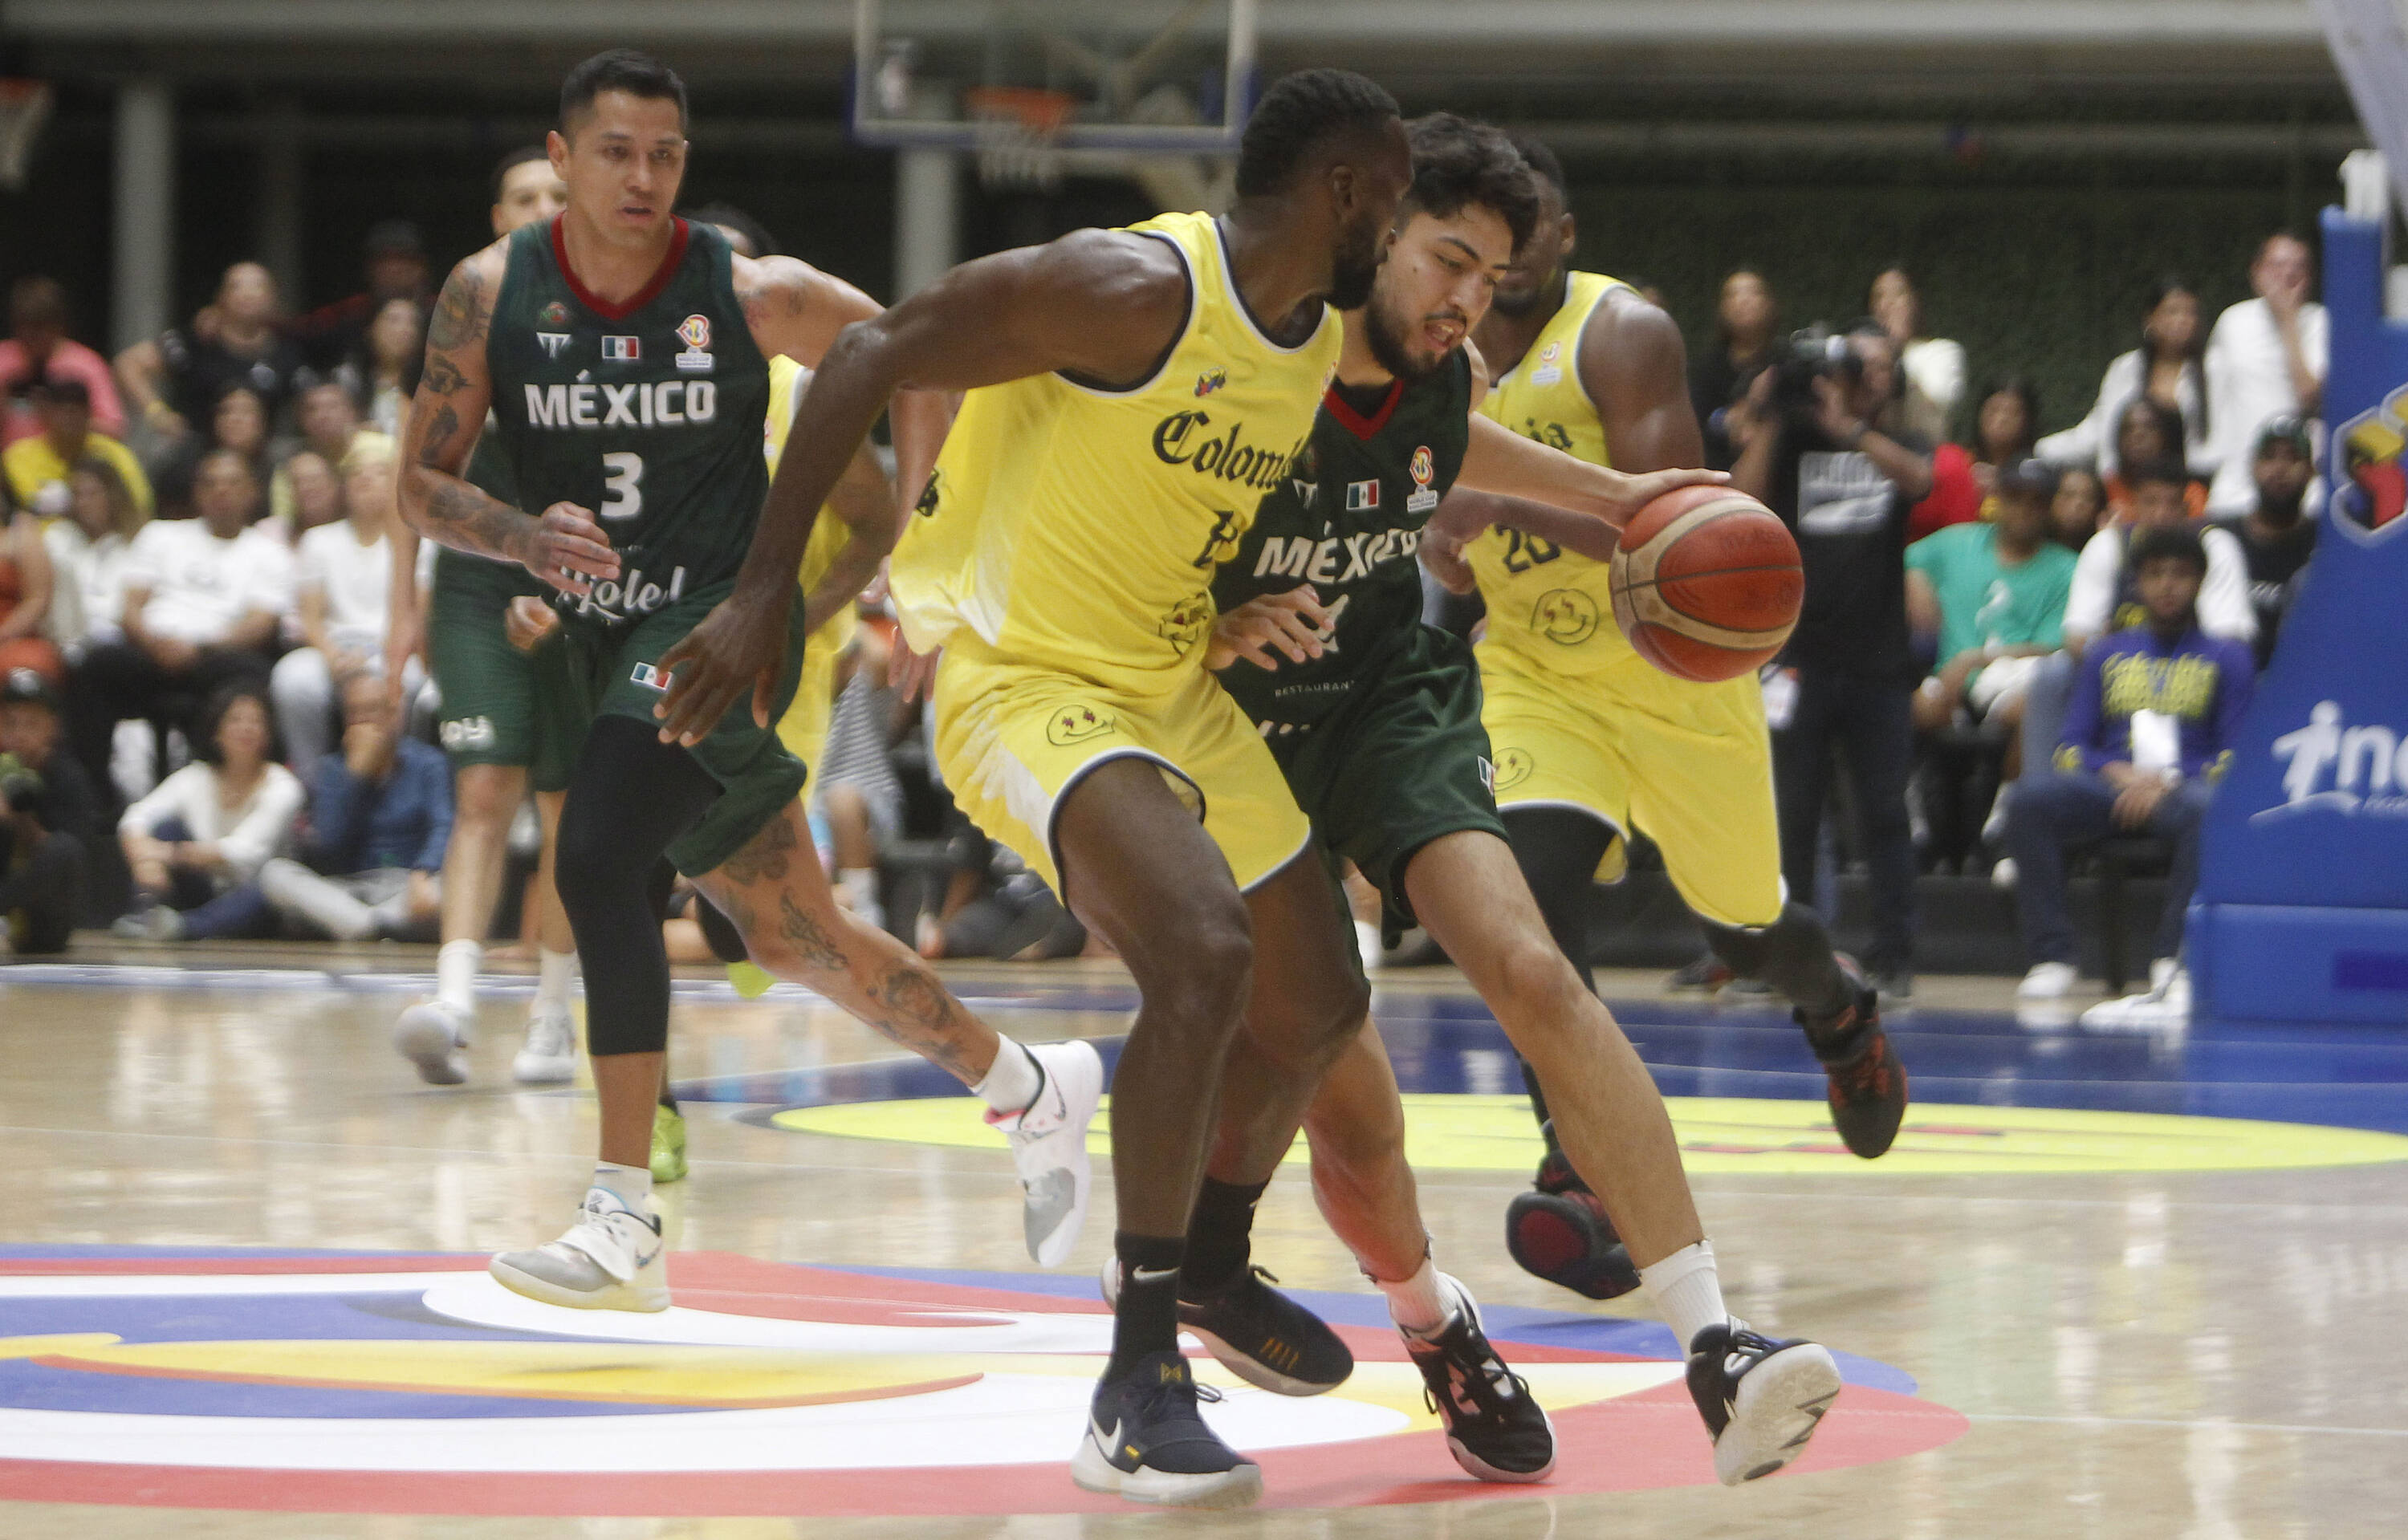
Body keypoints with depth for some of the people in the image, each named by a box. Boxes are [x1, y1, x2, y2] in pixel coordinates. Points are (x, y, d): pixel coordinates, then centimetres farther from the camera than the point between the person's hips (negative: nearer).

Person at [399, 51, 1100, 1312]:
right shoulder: (490, 295, -3)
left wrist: (878, 524, 0)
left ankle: (624, 1224, -24)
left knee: (599, 860, -26)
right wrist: (522, 536, -20)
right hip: (592, 633, 5)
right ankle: (1033, 1090, 36)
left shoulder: (754, 296, -10)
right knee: (794, 939, 14)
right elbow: (422, 485, 0)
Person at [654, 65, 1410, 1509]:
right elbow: (875, 355, -21)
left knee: (1318, 1009, 15)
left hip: (1180, 688, 9)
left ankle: (1201, 1269, 43)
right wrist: (767, 591, -23)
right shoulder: (1135, 288, -22)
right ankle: (1138, 1389, -24)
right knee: (1205, 953, -29)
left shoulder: (1330, 338, 4)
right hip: (1026, 681, -9)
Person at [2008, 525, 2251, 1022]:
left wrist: (2166, 786, -13)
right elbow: (2071, 747, 15)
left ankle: (2174, 961, -41)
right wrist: (2117, 774, -7)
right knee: (2030, 797, -29)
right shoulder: (2108, 655, 23)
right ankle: (2051, 956, -28)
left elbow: (2234, 754, 4)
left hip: (2186, 788, -3)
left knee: (2207, 809, -41)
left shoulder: (2226, 658, 15)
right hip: (2109, 784, 3)